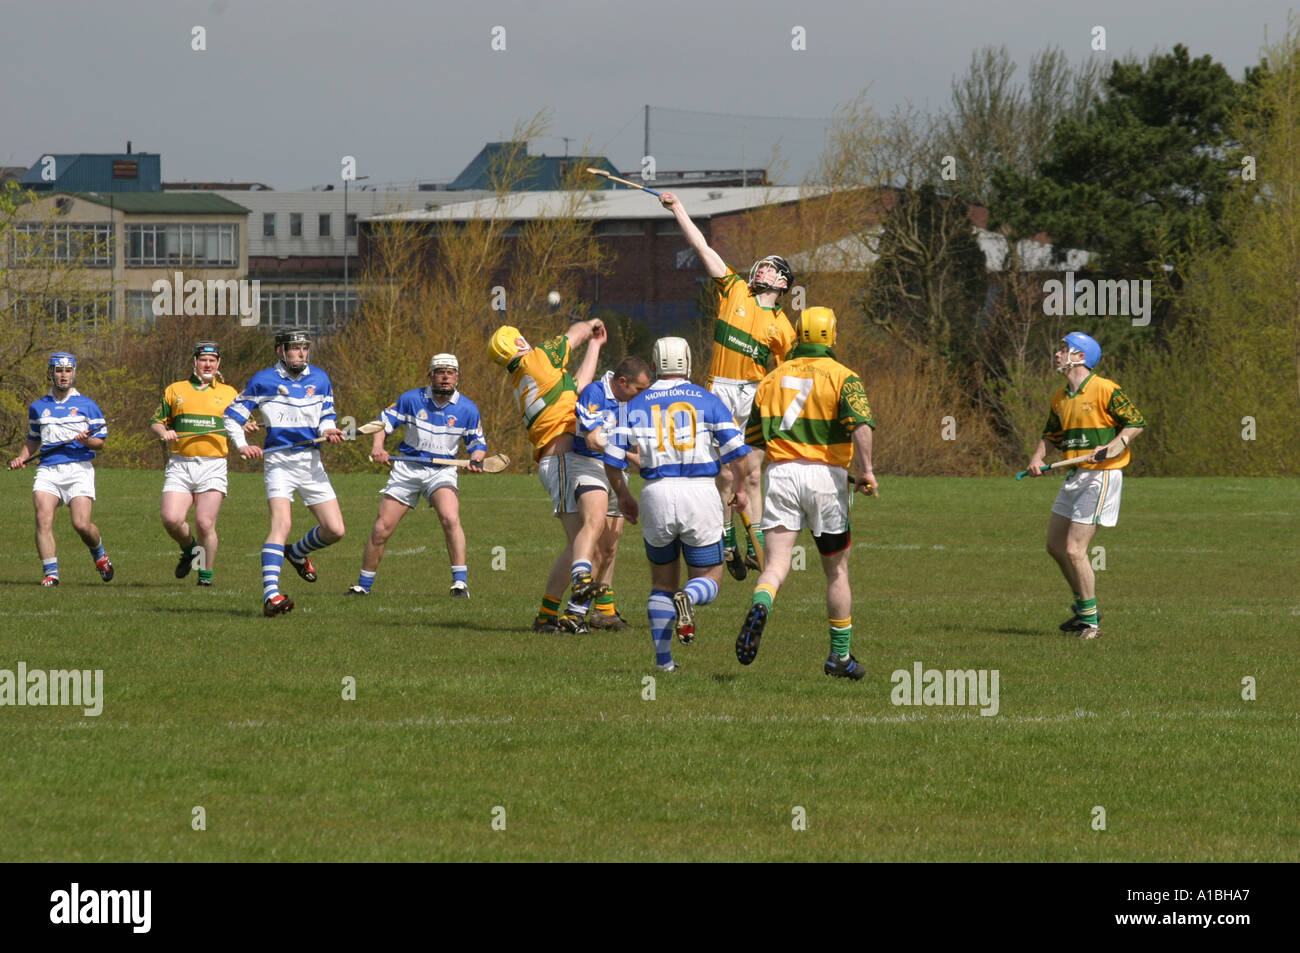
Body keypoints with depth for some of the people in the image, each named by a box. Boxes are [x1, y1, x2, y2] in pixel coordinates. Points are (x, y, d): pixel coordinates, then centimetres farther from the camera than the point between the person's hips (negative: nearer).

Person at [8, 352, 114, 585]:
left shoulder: (86, 405, 7)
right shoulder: (38, 407, 17)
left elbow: (100, 441, 7)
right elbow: (33, 440, 29)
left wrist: (87, 440, -16)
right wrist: (21, 458, 10)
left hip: (78, 469, -3)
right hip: (47, 470, 3)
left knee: (81, 524, -14)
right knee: (43, 518, -19)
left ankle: (99, 554, 19)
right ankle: (51, 573, -17)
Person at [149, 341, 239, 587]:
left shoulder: (228, 393, 14)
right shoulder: (175, 390, 14)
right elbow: (155, 423, 17)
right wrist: (164, 432, -5)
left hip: (212, 466, -1)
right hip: (180, 465, 1)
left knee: (205, 523, -11)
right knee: (171, 520, -12)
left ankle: (206, 574, 5)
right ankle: (189, 548, 19)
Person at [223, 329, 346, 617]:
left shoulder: (319, 379, 9)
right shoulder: (263, 381, -2)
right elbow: (232, 415, 4)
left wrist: (328, 430, -4)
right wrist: (242, 446, -11)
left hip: (311, 462, 5)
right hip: (279, 460, -5)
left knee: (335, 530, 0)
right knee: (282, 523, -24)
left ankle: (297, 553, 33)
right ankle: (271, 595, -32)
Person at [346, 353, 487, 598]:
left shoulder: (467, 409, -3)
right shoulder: (412, 399, -5)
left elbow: (478, 444, 5)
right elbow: (385, 420, 3)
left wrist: (476, 460, -17)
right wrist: (378, 446, -15)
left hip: (442, 470, -1)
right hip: (407, 468, 1)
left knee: (450, 518, -28)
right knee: (381, 530, -2)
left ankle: (460, 582, -23)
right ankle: (363, 585, 14)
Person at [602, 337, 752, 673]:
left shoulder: (637, 405, 5)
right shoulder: (707, 400, 1)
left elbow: (613, 459, 4)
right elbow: (736, 451, -3)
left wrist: (623, 497, 20)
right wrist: (740, 489, 15)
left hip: (657, 494, 2)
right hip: (701, 493, -2)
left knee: (663, 581, 17)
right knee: (709, 580, 9)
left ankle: (663, 659, 9)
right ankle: (689, 598, -27)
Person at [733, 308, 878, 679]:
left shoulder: (772, 379, 14)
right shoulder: (842, 377, 2)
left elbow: (751, 440, 16)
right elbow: (860, 422, -17)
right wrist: (865, 470, -18)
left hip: (780, 472, 2)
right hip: (825, 475, -2)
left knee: (776, 565, -7)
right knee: (837, 570, 14)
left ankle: (760, 606, -41)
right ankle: (840, 655, 20)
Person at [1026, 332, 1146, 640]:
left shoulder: (1104, 390, -12)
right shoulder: (1061, 398, 13)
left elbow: (1136, 423, -12)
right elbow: (1051, 435, 23)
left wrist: (1111, 448, -24)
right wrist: (1037, 458, 4)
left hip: (1101, 475, -9)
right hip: (1075, 476, 9)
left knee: (1074, 549, -12)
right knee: (1055, 545, 13)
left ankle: (1090, 621, -2)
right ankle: (1084, 607, 27)